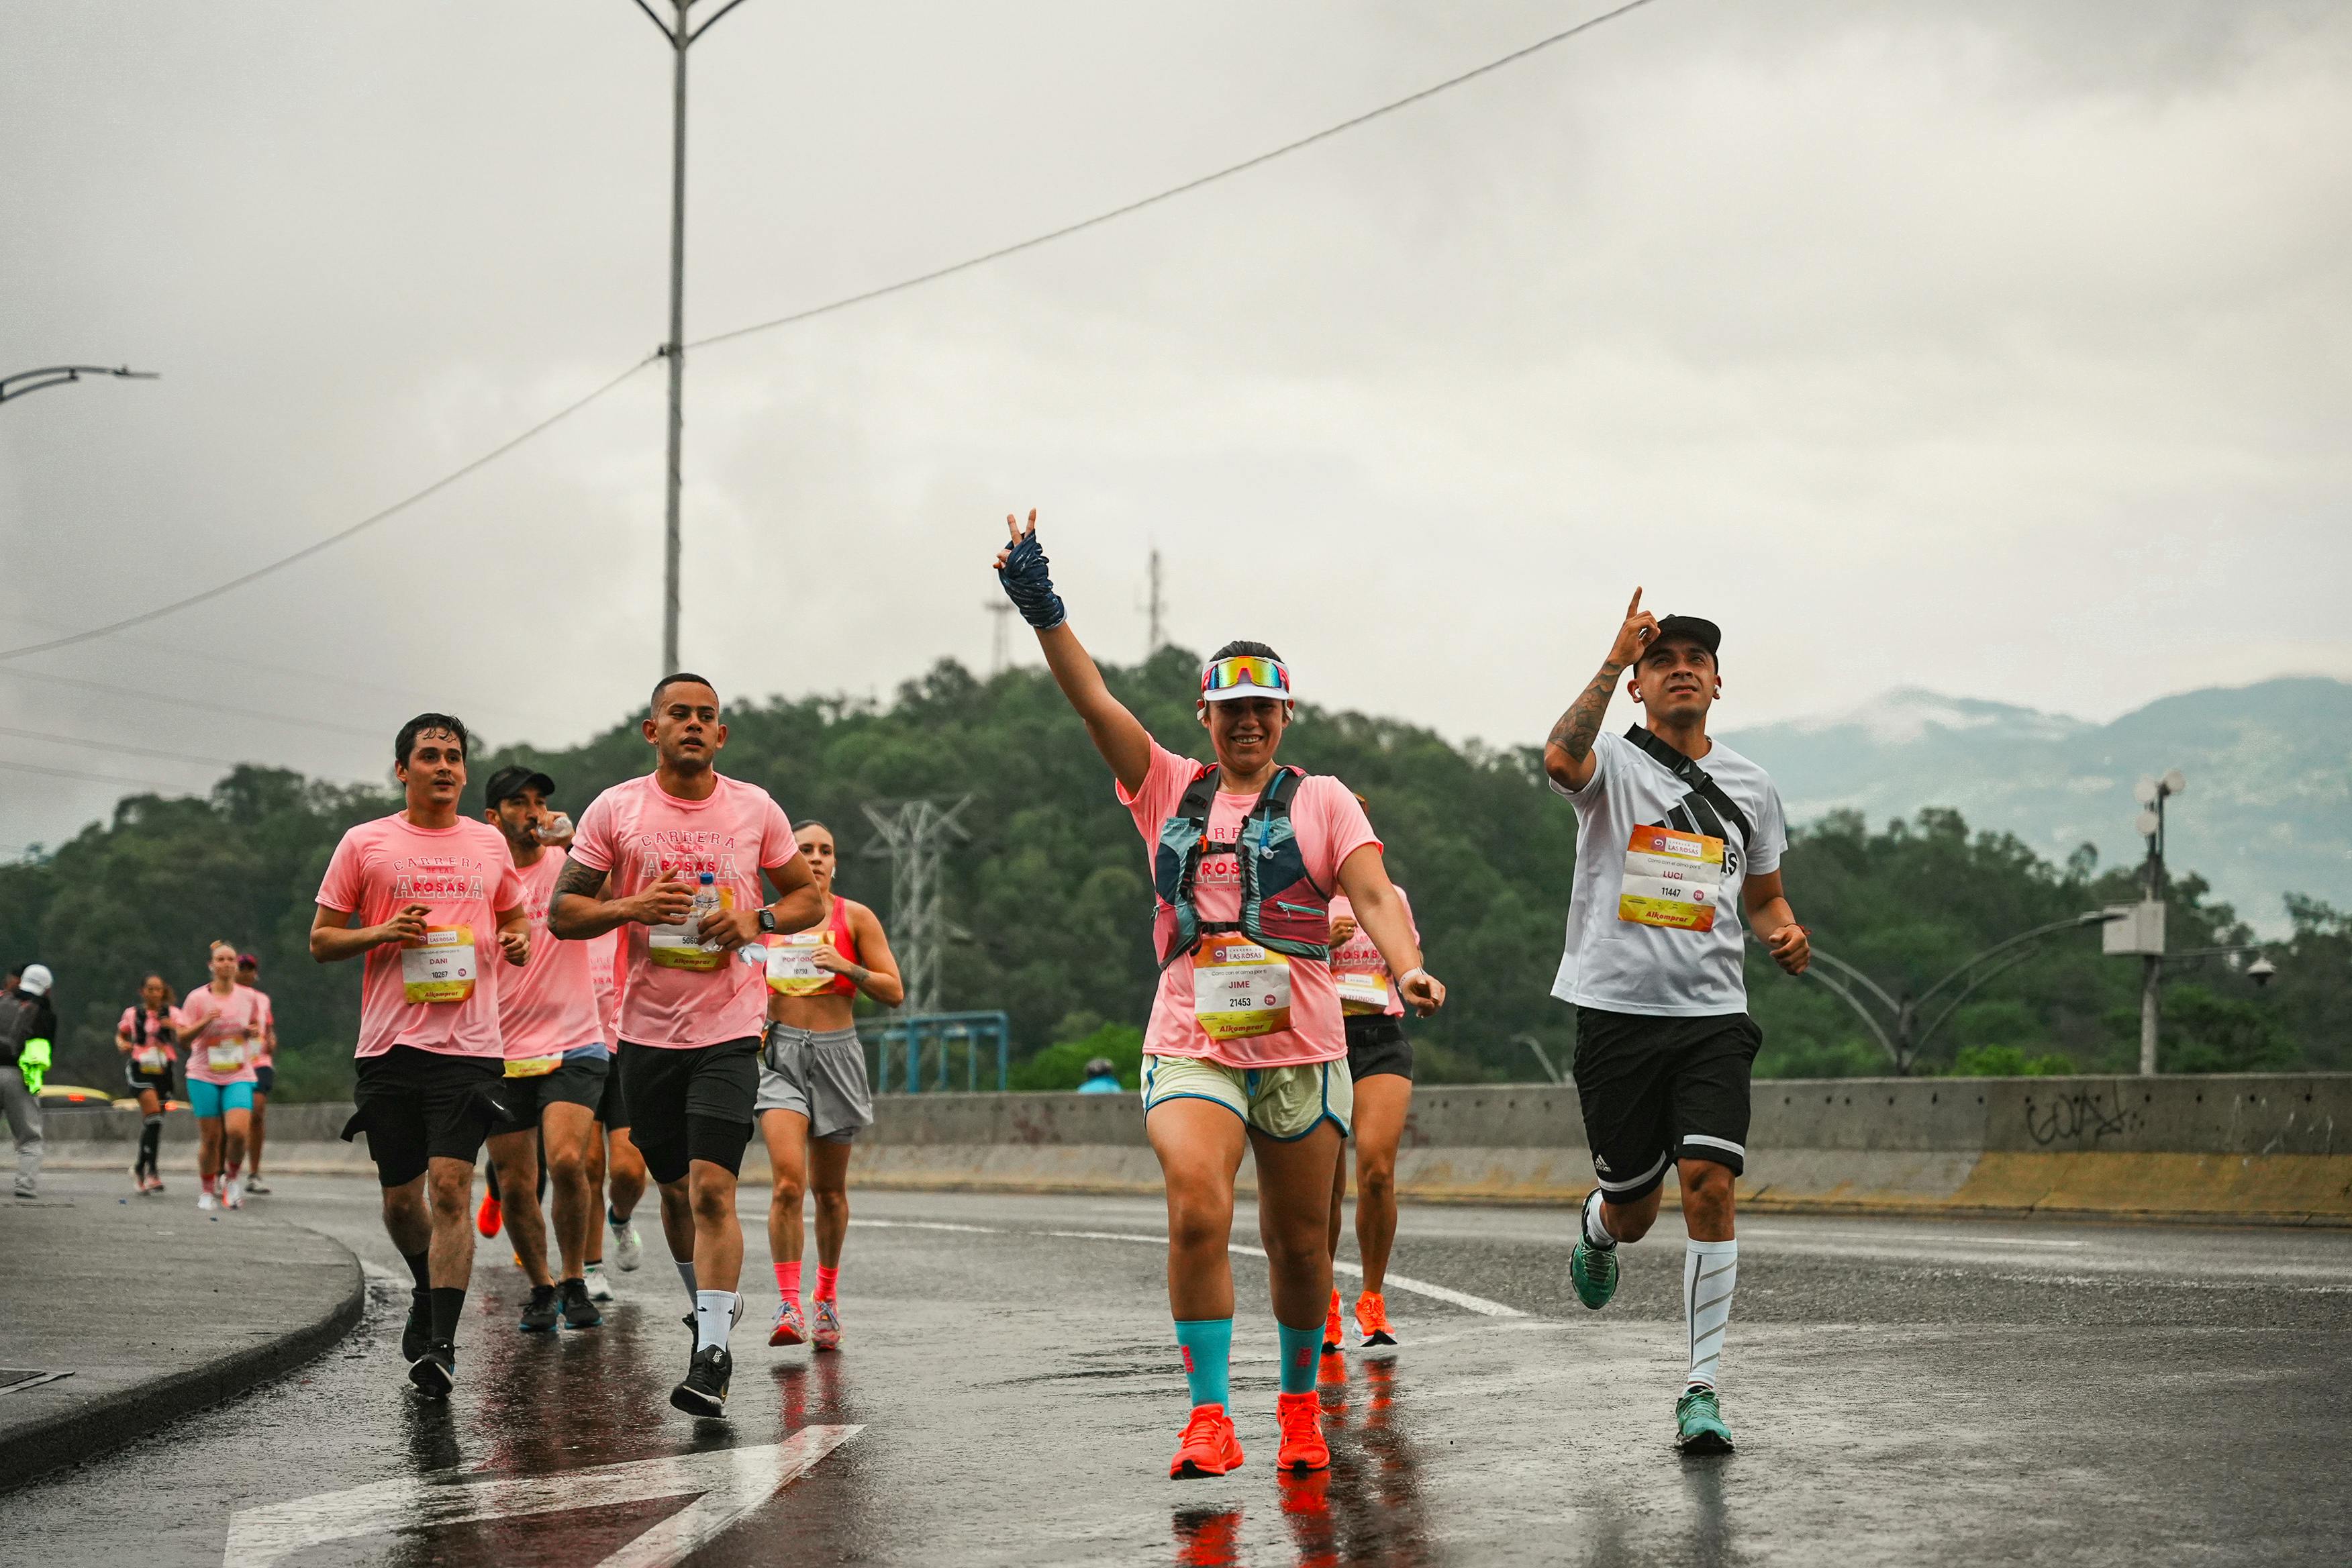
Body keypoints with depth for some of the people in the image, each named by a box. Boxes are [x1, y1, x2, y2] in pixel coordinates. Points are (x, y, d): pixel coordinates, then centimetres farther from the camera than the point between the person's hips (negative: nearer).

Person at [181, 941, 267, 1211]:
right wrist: (205, 1022, -17)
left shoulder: (249, 997, 5)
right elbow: (183, 1036, 0)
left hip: (239, 1075, 1)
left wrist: (254, 1032, -2)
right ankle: (207, 1190, 19)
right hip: (204, 1075, -1)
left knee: (238, 1131, -19)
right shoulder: (197, 998, -1)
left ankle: (233, 1177, 8)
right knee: (210, 1138, 0)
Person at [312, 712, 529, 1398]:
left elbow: (514, 919, 26)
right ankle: (428, 1292, 38)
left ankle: (441, 1345, -14)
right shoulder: (364, 844, 5)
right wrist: (382, 934, -11)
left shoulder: (489, 844, 12)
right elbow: (321, 940, 8)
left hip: (469, 1045, 0)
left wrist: (517, 942, 3)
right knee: (401, 1198, 8)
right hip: (389, 1044, 0)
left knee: (450, 1187, -13)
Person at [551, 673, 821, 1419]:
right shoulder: (614, 809, 1)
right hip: (647, 1029, 2)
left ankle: (712, 1355, -14)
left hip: (730, 1028, -2)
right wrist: (631, 907, -16)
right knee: (675, 1188, 15)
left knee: (712, 1189, -14)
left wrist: (758, 919, -8)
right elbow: (562, 913, 3)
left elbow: (809, 896, 12)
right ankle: (712, 1305, 39)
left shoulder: (756, 809, 3)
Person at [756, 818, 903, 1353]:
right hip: (780, 1053, 0)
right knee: (788, 1181, -17)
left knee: (829, 1188, 10)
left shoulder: (855, 917, 2)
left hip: (836, 1053, 0)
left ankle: (827, 1296, 28)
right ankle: (788, 1304, -18)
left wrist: (846, 967, -15)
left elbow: (895, 992, -1)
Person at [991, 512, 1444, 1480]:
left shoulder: (1323, 801, 5)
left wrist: (1407, 967, -26)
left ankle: (1300, 1401, 31)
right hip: (1188, 1046, 0)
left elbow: (1375, 896, -6)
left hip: (1301, 1052, 0)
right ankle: (1208, 1416, -18)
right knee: (1197, 1209, -23)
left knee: (1298, 1243, 9)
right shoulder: (1168, 789, 10)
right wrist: (1042, 611, -12)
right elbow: (1093, 701, 1)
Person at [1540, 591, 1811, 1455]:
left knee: (1709, 1184, -15)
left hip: (1713, 1016, 2)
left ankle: (1702, 1389, -8)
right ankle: (1598, 1226, 47)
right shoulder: (1614, 765, -1)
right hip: (1617, 1011, -2)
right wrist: (1616, 657, -28)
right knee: (1634, 1212, 6)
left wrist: (1785, 934, 2)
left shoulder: (1750, 788, 12)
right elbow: (1561, 758, -27)